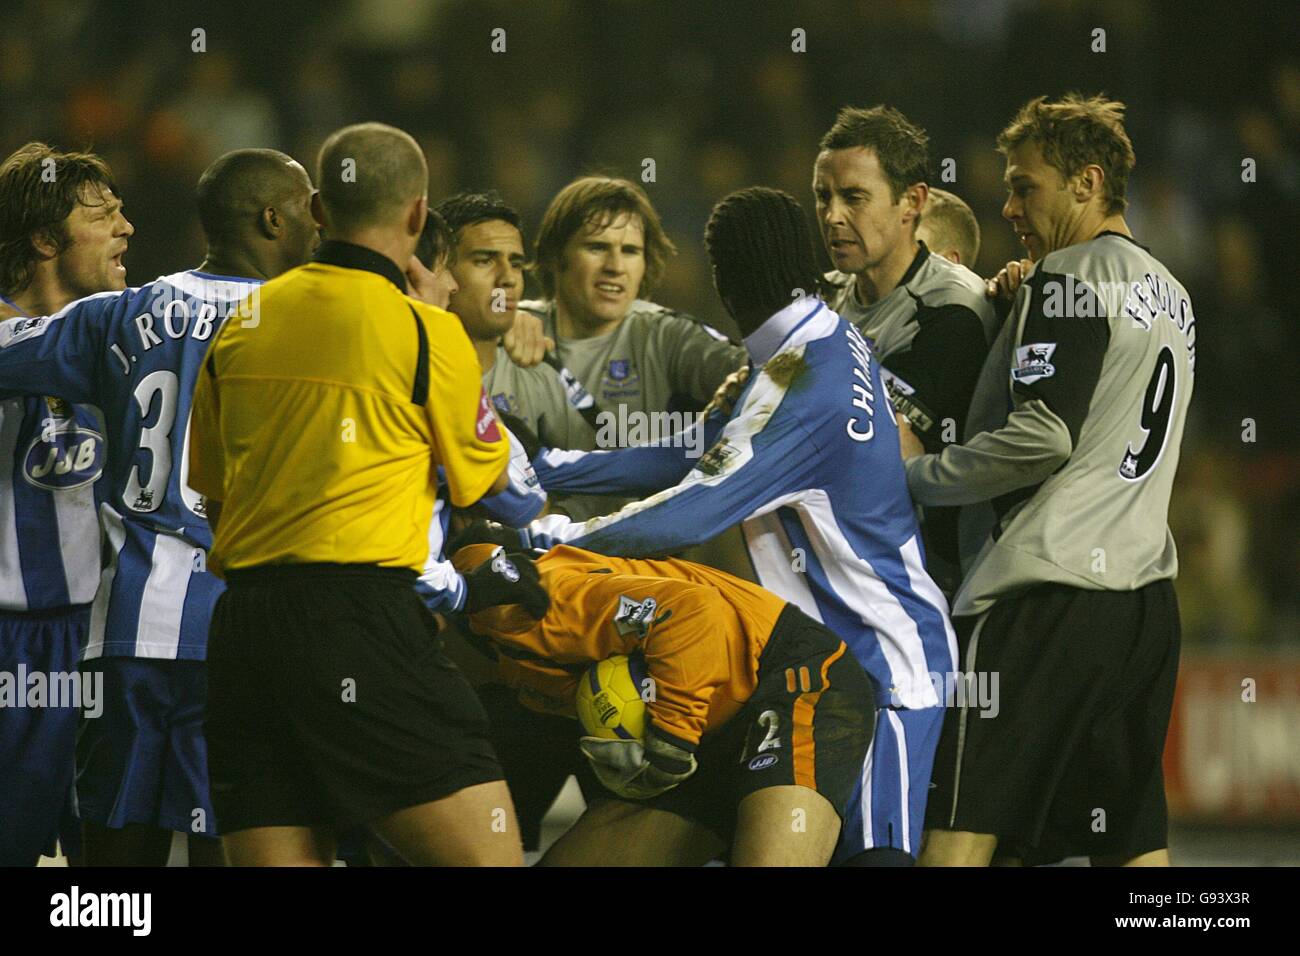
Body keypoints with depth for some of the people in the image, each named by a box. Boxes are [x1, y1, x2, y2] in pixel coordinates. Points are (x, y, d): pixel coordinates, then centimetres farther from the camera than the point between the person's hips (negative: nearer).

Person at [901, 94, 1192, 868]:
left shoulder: (1070, 277, -6)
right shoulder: (1169, 291, 21)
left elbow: (1042, 436, -15)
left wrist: (918, 472, -3)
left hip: (1051, 597, -9)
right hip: (1145, 592, 9)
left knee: (959, 833, -12)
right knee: (1133, 842, 7)